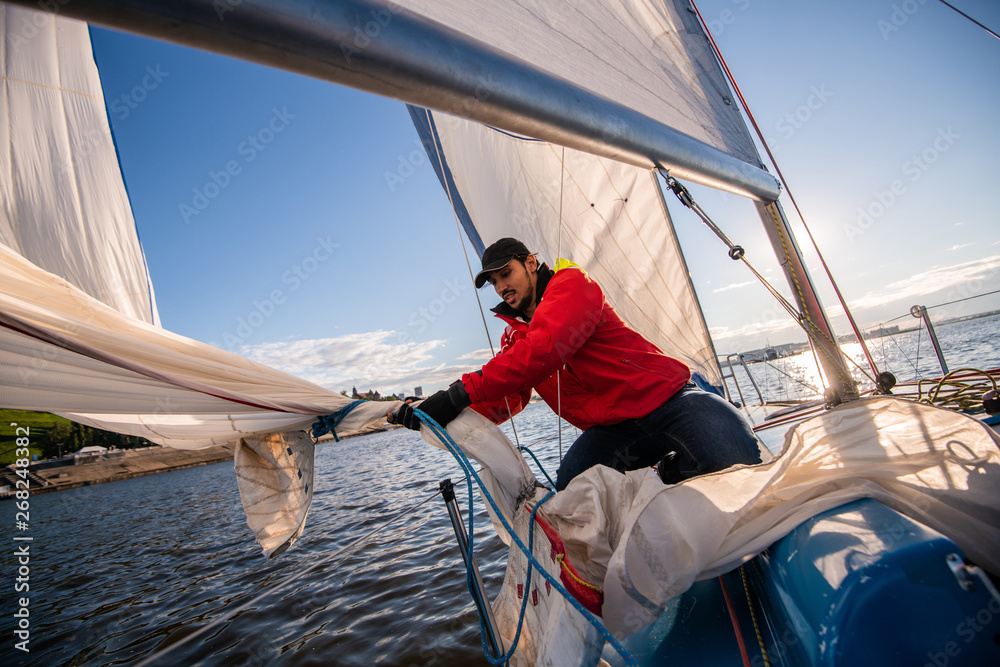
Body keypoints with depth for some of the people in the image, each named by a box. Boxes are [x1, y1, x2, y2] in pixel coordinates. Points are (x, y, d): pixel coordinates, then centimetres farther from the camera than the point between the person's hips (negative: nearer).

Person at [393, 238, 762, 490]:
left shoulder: (572, 283, -9)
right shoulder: (514, 334, 13)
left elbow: (543, 349, -29)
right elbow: (505, 400, 3)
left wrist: (464, 390, -32)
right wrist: (444, 409, -14)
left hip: (665, 397, -5)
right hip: (612, 427, 6)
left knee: (737, 462, -29)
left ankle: (675, 467, 4)